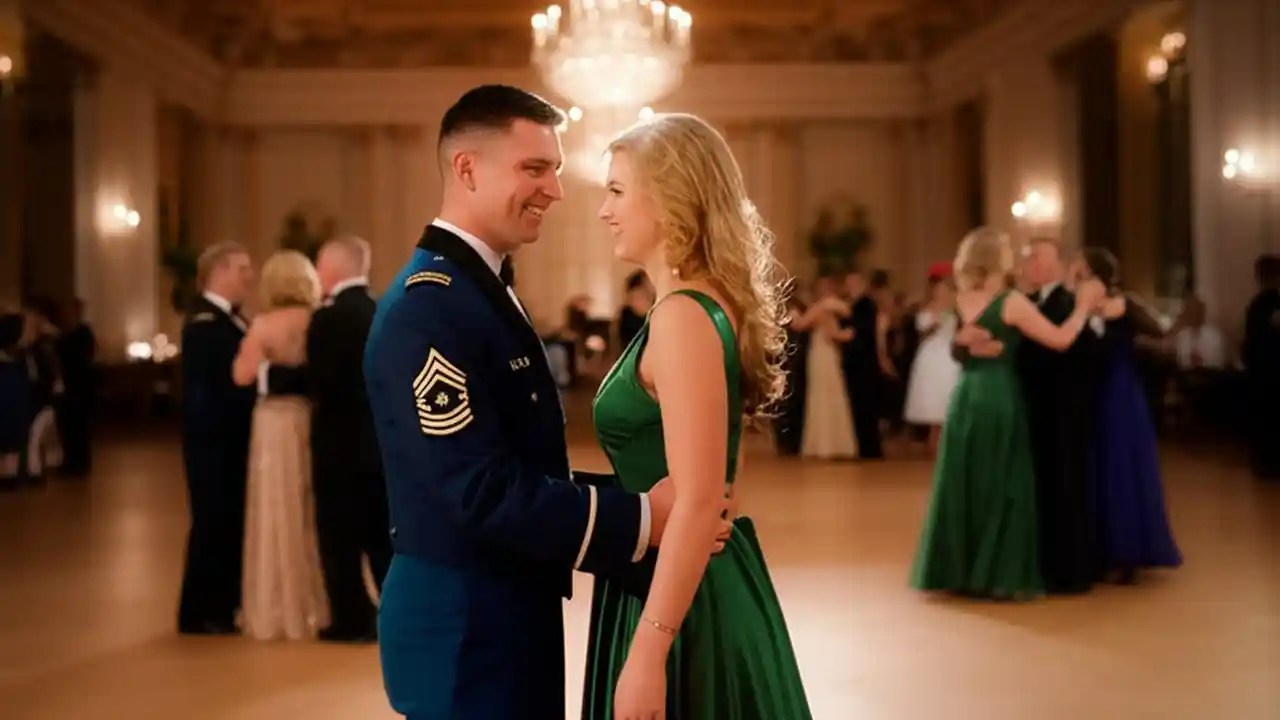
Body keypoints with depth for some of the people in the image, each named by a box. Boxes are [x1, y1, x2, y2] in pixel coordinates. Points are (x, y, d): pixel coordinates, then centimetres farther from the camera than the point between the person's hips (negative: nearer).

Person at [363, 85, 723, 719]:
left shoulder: (484, 290, 12)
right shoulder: (430, 306, -20)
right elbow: (485, 491, -26)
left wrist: (638, 501, 2)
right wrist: (642, 519, -21)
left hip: (509, 610, 10)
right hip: (466, 622, -10)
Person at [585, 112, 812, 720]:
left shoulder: (684, 315, -19)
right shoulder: (700, 306, 10)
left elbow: (698, 502, -25)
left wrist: (648, 654, -25)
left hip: (681, 602, -9)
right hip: (687, 587, 9)